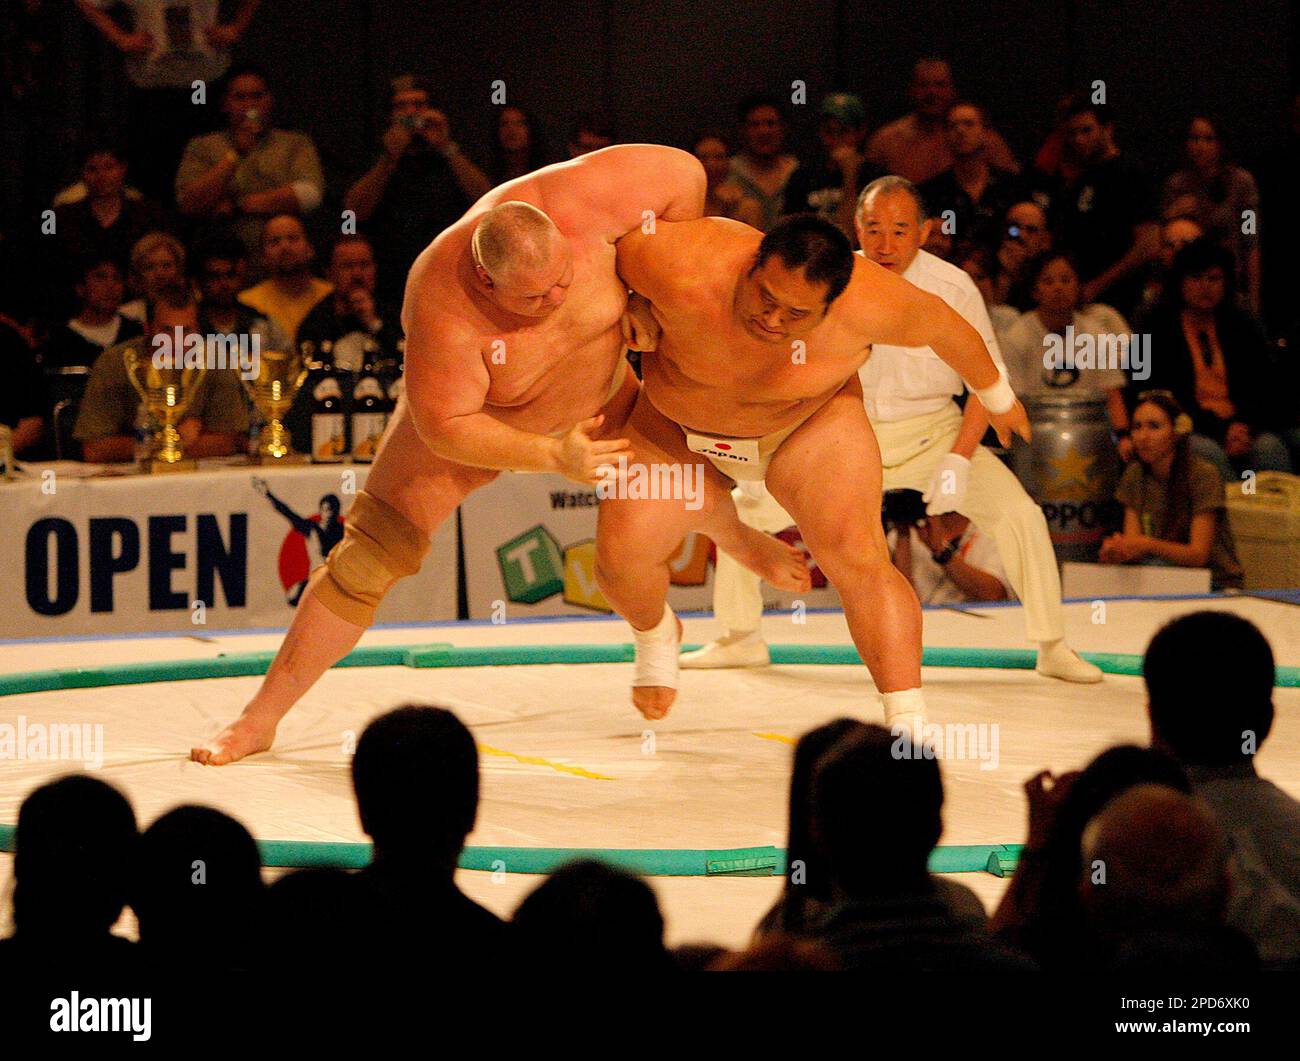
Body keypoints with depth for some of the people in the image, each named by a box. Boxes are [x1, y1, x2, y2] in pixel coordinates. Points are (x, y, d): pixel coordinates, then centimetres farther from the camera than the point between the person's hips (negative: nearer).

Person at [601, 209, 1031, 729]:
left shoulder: (869, 303, -33)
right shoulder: (688, 271, -39)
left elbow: (945, 328, -11)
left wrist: (997, 397, 6)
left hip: (812, 425, 0)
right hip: (677, 432, 0)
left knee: (857, 557, -22)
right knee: (621, 553, -17)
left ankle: (909, 726, -17)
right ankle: (655, 633, 18)